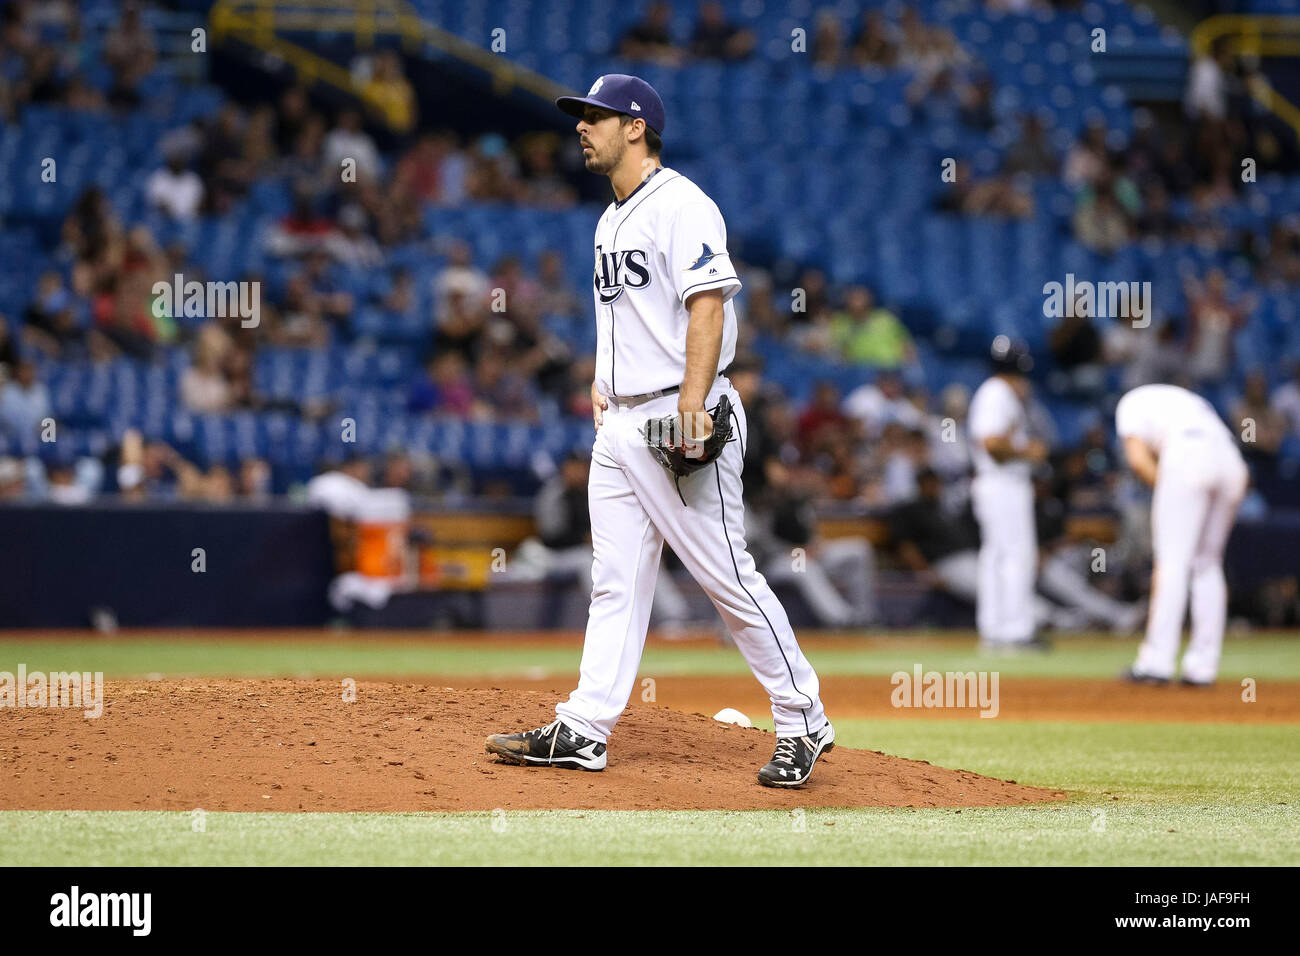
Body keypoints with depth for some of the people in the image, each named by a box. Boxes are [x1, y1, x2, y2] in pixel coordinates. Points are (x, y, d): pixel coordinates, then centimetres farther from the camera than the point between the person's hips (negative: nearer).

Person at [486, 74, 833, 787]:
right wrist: (605, 379, 14)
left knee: (727, 575, -7)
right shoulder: (611, 221, 18)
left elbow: (708, 305, -20)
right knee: (616, 581, 8)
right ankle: (582, 732, 8)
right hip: (619, 424, 9)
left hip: (679, 421, -9)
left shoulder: (682, 206, -11)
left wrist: (690, 404, -29)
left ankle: (803, 722, 1)